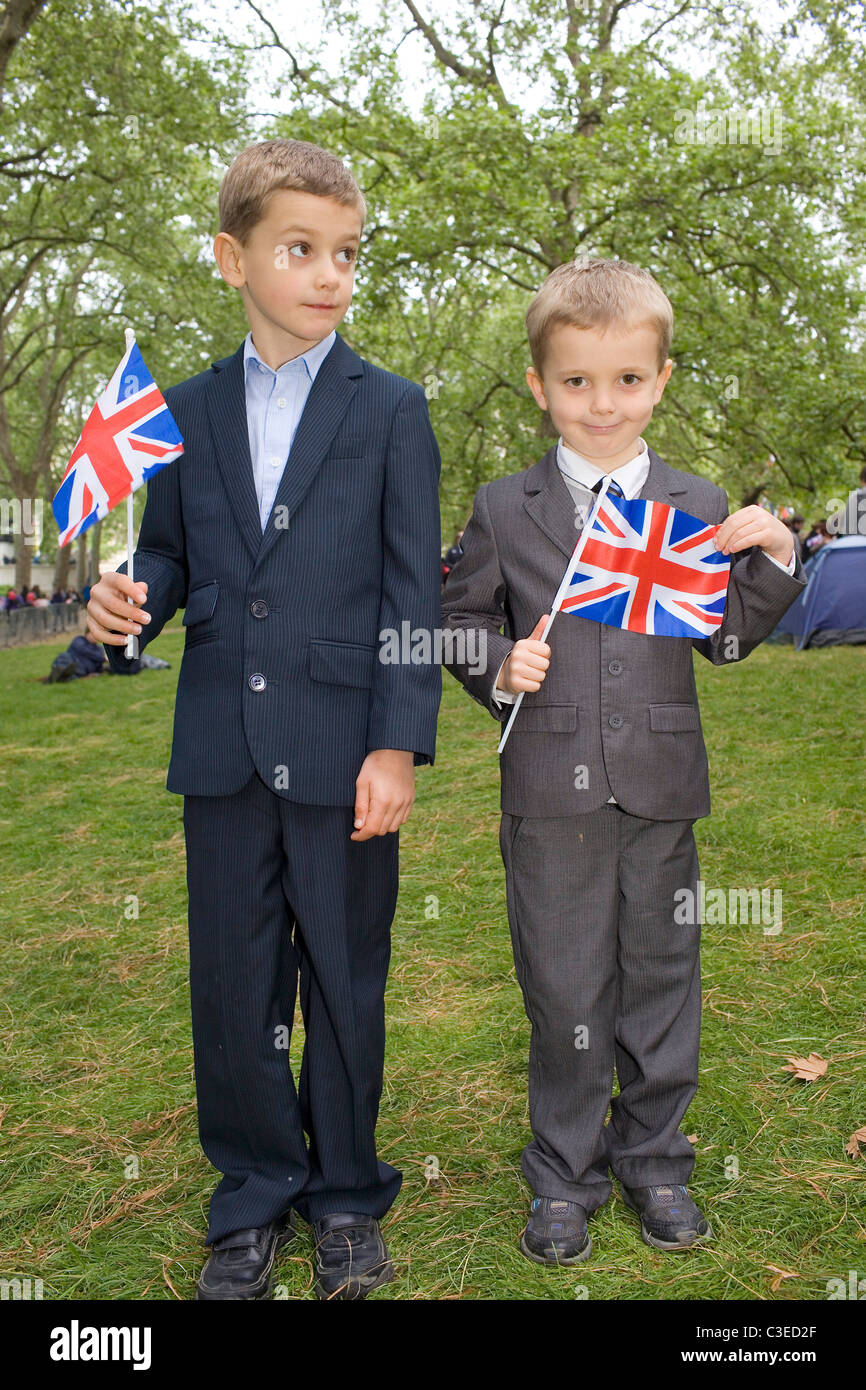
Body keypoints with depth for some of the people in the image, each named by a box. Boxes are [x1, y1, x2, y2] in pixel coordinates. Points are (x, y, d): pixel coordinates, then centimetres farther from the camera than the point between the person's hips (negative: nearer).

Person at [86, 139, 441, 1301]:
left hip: (343, 752, -3)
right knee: (231, 983, 11)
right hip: (223, 747, 3)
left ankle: (347, 1199, 31)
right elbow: (172, 553, 14)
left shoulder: (391, 410, 1)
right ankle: (256, 1192, 32)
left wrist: (398, 743, -11)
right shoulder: (189, 410, 10)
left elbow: (412, 592, -4)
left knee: (346, 982, 10)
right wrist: (132, 597, -10)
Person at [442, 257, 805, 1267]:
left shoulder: (699, 508, 6)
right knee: (562, 990, 8)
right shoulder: (504, 510, 2)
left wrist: (771, 565, -7)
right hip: (550, 790, -1)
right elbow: (460, 618, 9)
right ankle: (565, 1174, 27)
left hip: (661, 786, 2)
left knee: (660, 976, 12)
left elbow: (726, 639, 9)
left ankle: (653, 1160, 33)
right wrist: (499, 666, -10)